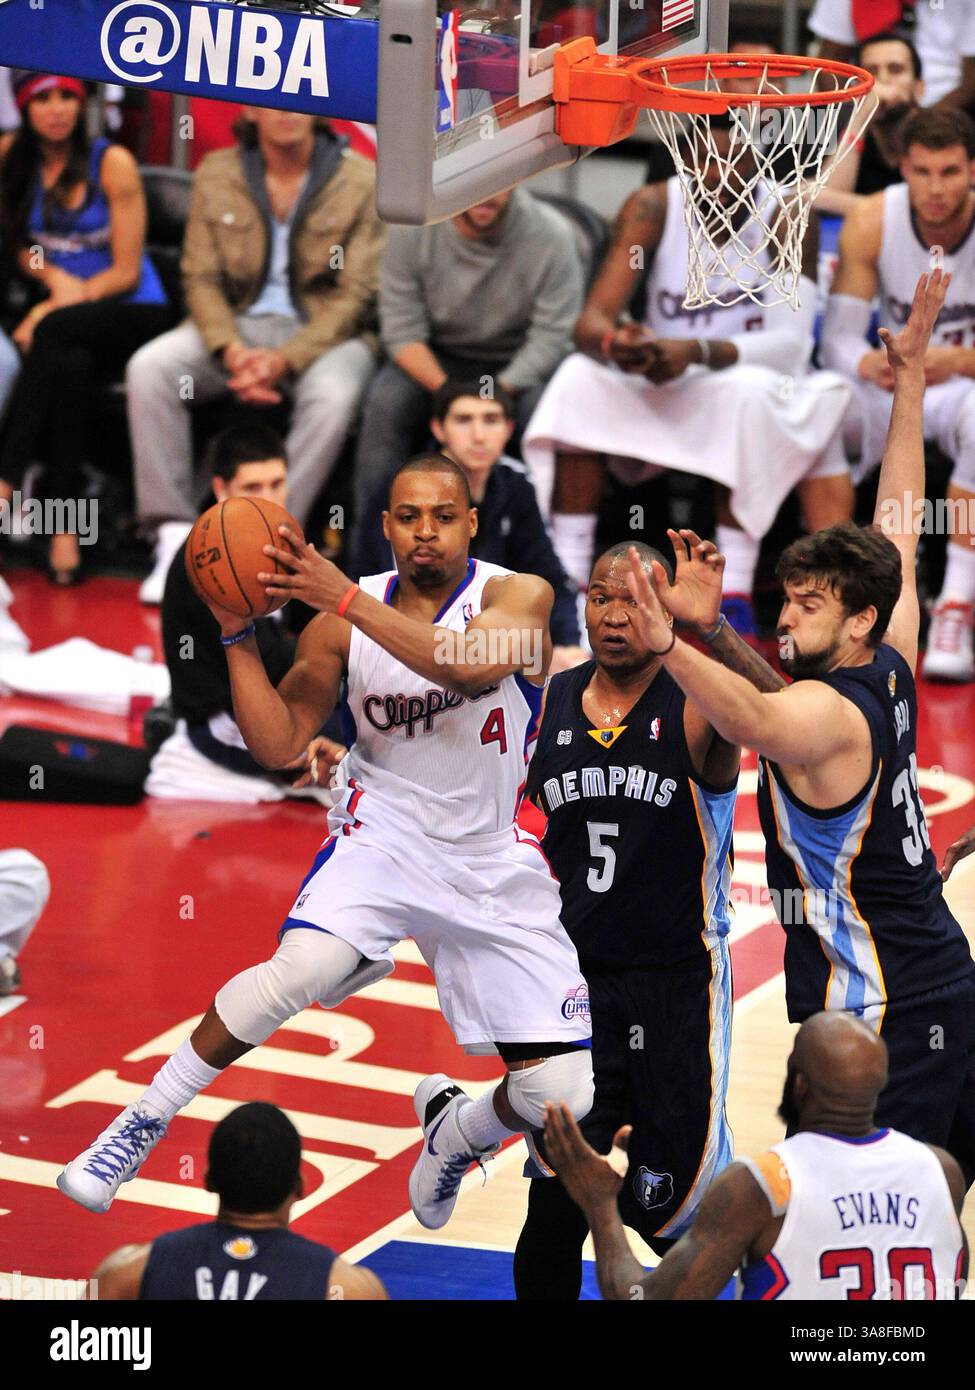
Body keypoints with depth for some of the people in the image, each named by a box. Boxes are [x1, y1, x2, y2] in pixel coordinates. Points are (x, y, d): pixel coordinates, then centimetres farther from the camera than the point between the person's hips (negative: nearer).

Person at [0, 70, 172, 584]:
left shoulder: (112, 163, -5)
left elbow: (127, 272, -7)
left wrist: (46, 314, -16)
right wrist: (53, 276, -8)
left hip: (136, 313, -3)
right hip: (63, 312, 3)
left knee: (55, 334, -36)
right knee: (69, 366, -35)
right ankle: (65, 532, -41)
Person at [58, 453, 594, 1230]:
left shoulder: (519, 597, -12)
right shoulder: (343, 621, -4)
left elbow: (475, 668, -34)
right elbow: (278, 746, -3)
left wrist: (346, 598, -38)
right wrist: (237, 635, -16)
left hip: (494, 861, 0)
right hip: (384, 830, 0)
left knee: (562, 1093, -6)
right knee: (301, 968, -32)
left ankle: (458, 1130, 30)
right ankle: (143, 1122, -14)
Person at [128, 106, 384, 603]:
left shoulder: (361, 181, -5)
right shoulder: (216, 174, 5)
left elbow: (355, 295, -9)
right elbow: (201, 277, 3)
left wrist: (285, 359, -21)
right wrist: (231, 351, -17)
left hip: (325, 330, -3)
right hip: (239, 323, 3)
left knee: (332, 395, -36)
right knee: (149, 368, -23)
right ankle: (175, 535, -22)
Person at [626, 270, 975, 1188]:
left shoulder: (827, 713, -18)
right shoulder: (890, 670, 7)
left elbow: (750, 716, -42)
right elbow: (898, 526, 16)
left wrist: (668, 646, -60)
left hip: (881, 1009, -10)